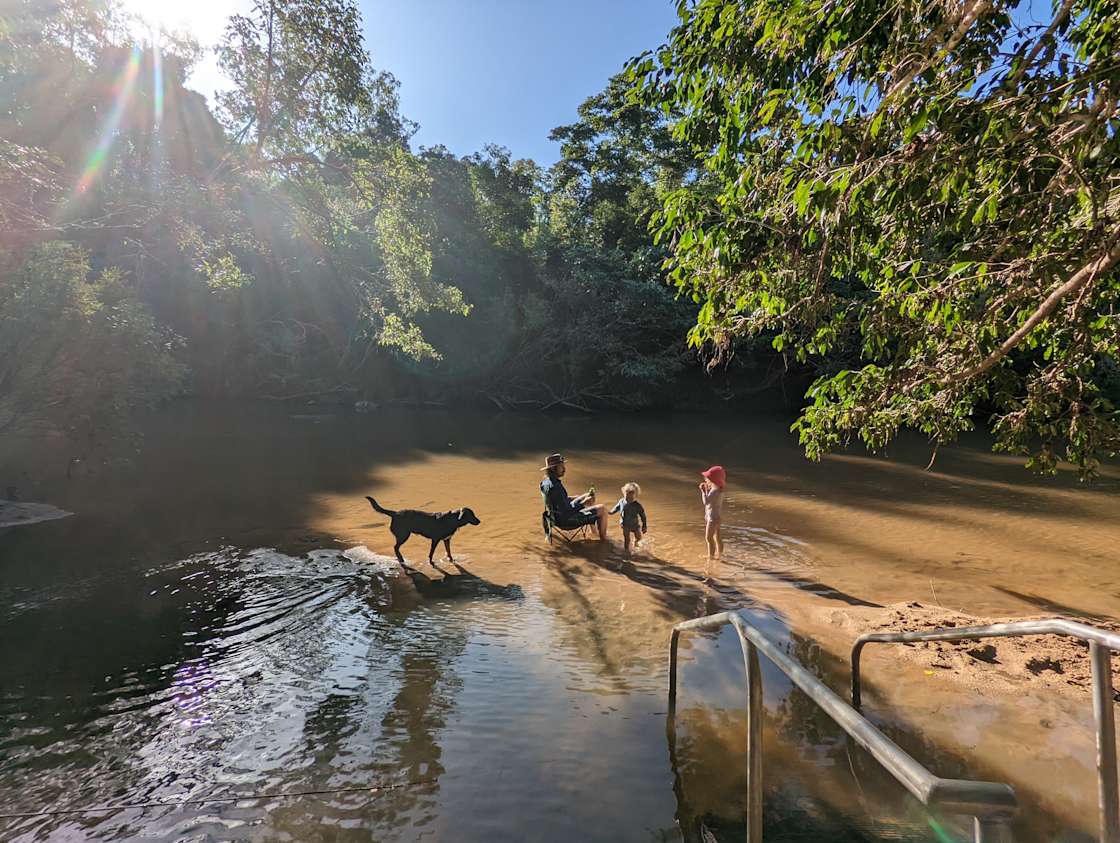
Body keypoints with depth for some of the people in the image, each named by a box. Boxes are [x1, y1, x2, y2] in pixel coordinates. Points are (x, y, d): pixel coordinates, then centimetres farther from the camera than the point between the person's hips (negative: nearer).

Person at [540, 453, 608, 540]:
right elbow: (566, 511, -29)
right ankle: (603, 538, 19)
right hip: (565, 521, -9)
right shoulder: (555, 486, -32)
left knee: (589, 496, 24)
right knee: (603, 509, -2)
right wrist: (583, 503, -21)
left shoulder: (546, 482, -3)